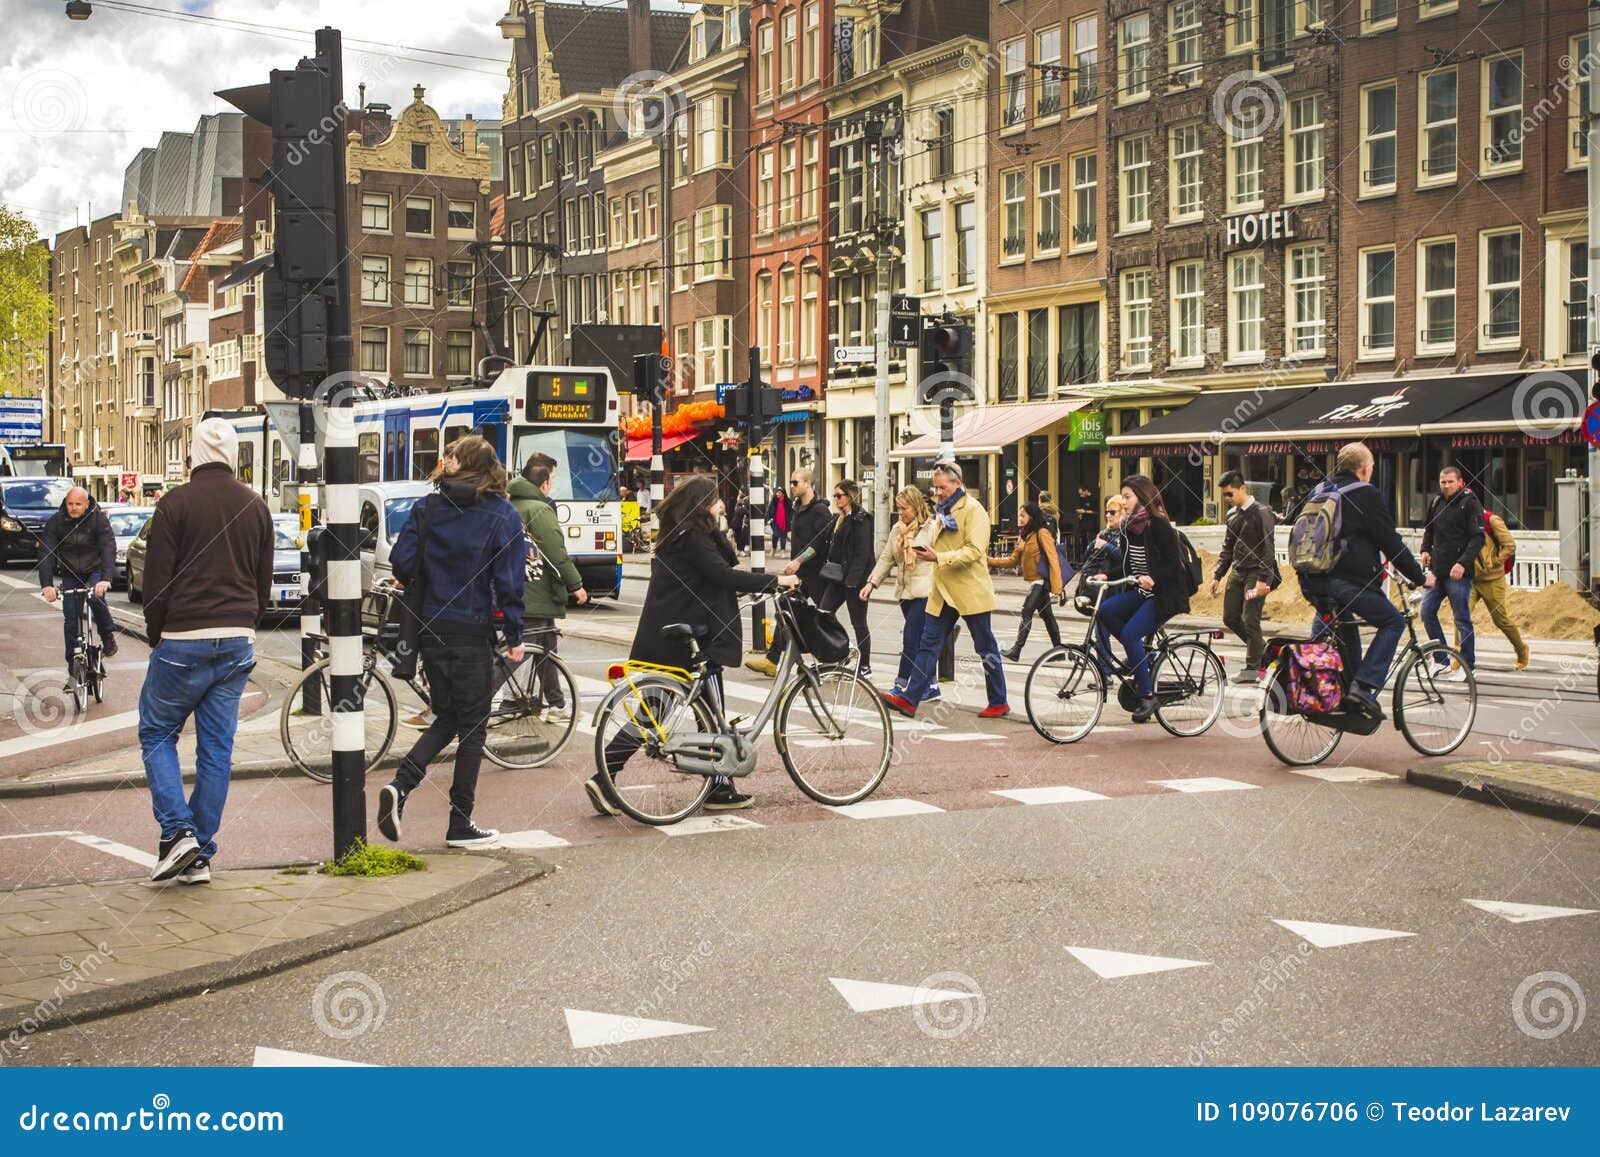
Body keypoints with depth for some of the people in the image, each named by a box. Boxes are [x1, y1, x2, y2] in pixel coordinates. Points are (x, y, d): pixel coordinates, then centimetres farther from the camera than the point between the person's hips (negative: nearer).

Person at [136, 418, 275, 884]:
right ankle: (200, 856, 10)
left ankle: (177, 831, -5)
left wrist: (155, 636, 5)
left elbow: (156, 582, -7)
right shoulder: (256, 506, 8)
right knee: (217, 749, 8)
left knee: (156, 734, 10)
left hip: (183, 641, -4)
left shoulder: (175, 504, -7)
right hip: (238, 644, 4)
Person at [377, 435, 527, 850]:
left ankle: (400, 784, -5)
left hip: (430, 629, 4)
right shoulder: (503, 515, -6)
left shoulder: (427, 508, 2)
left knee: (446, 718, 18)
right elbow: (509, 581, -10)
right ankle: (460, 826, 9)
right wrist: (514, 637, -4)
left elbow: (402, 563, -3)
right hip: (472, 631, -4)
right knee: (472, 727, 6)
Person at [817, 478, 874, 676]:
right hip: (837, 578, 9)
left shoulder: (861, 520, -12)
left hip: (854, 579, -9)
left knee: (858, 622, 1)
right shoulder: (838, 519, 16)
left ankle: (864, 665, 10)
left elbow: (862, 552, -18)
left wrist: (853, 578, -22)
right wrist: (827, 571, 13)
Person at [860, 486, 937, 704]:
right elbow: (886, 558, 17)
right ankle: (931, 686, 17)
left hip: (925, 592, -7)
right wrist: (871, 583, 9)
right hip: (906, 592, 7)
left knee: (911, 637, -11)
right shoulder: (897, 529, 15)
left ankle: (901, 686, -8)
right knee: (920, 641, 10)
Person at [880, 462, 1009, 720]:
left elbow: (974, 551, -20)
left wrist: (938, 558, -27)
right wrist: (925, 550, 5)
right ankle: (909, 699, -4)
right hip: (943, 591, 7)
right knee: (928, 644, 0)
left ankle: (999, 703, 13)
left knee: (986, 649, 3)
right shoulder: (943, 510, 16)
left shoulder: (973, 510, -10)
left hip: (970, 591, -7)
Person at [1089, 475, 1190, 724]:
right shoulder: (1128, 526, 7)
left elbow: (1174, 564, -18)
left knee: (1130, 633, -24)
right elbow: (1126, 564, 14)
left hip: (1163, 594, -7)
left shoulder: (1159, 526, -15)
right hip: (1139, 592, 7)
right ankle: (1143, 654, -1)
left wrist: (1153, 578, -34)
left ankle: (1147, 696, -14)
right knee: (1104, 610, -18)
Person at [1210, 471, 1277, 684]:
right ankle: (1259, 645, 26)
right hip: (1237, 572, 8)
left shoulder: (1261, 513, -10)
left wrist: (1262, 579, -20)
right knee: (1230, 618, 7)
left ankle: (1252, 668, -2)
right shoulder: (1232, 514, 13)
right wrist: (1217, 576, 15)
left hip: (1256, 573, -8)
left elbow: (1268, 549, -14)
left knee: (1250, 620, -8)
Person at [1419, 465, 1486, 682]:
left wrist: (1463, 562, -22)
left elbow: (1478, 537, -12)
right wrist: (1425, 549, 8)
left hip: (1459, 573, -7)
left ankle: (1467, 666, 6)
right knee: (1427, 612, 5)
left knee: (1462, 619, -2)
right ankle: (1441, 660, 15)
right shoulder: (1436, 502, 12)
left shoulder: (1470, 503, -7)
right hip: (1437, 570, 7)